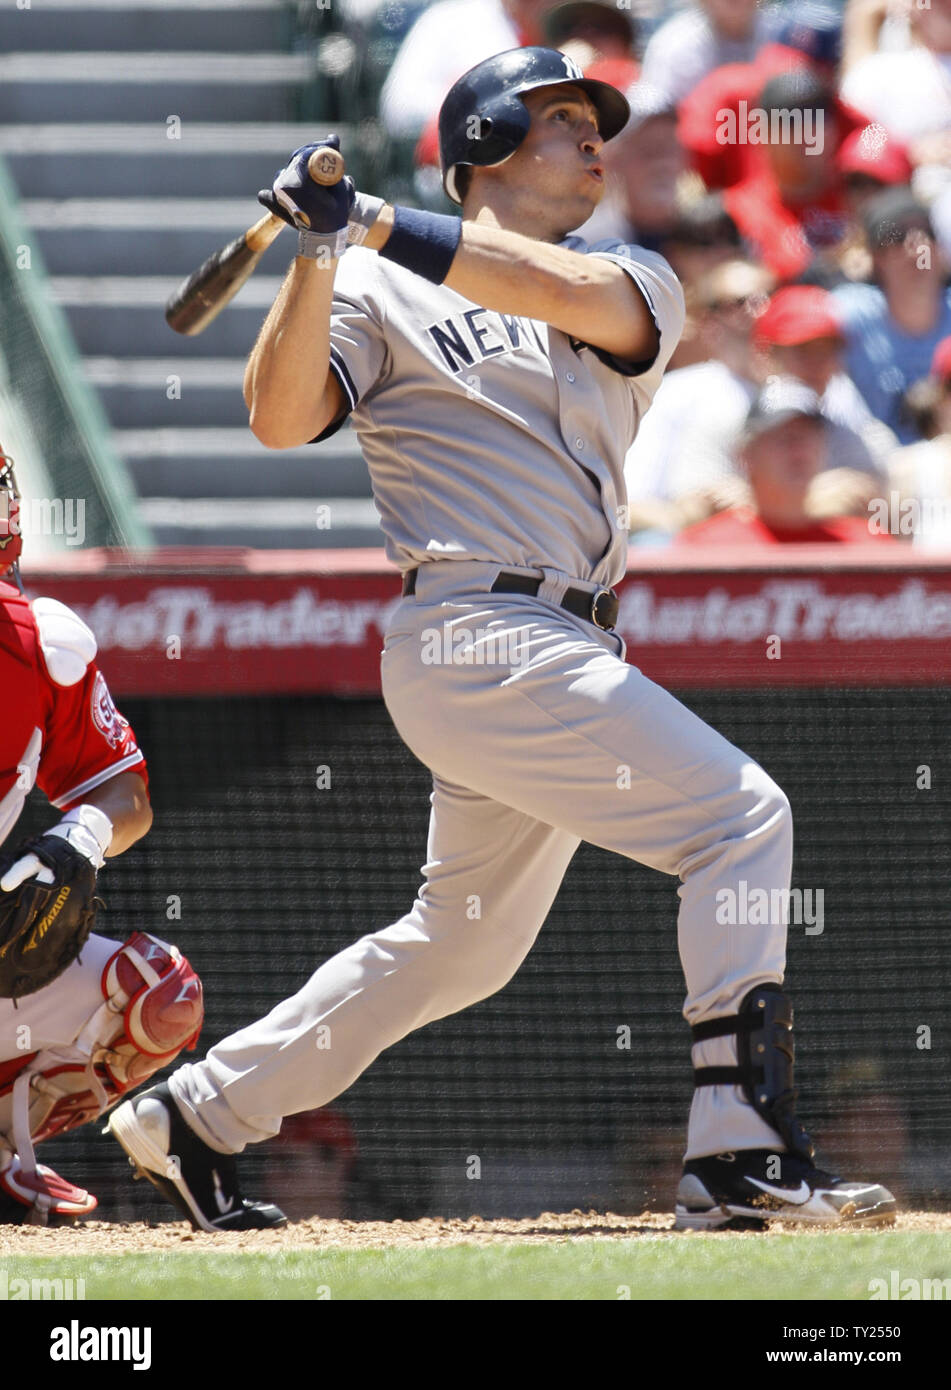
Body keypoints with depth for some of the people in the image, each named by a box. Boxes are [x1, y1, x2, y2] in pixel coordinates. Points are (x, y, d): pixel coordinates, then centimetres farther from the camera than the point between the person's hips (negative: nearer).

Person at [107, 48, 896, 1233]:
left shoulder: (635, 286, 15)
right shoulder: (384, 295, 4)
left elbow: (567, 292, -9)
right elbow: (281, 419, -10)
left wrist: (374, 225, -18)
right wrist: (318, 253, -20)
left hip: (554, 659, 7)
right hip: (478, 635, -7)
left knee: (462, 944, 17)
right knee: (739, 818, -15)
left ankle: (193, 1118, 27)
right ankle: (743, 1158, -19)